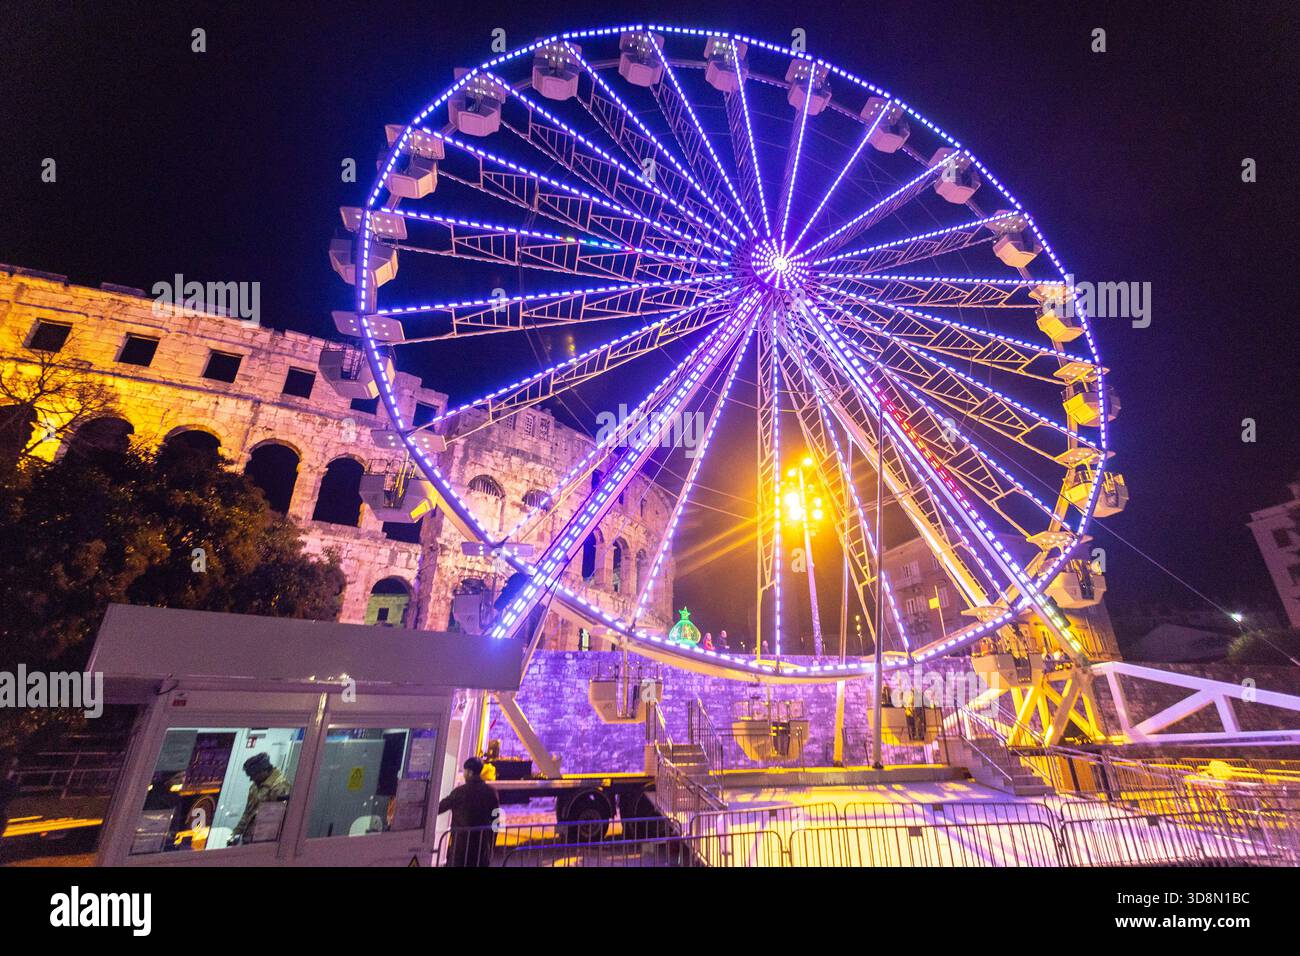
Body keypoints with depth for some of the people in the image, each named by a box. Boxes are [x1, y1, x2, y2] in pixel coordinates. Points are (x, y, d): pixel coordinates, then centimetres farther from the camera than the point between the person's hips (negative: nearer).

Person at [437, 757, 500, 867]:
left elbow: (440, 808, 4)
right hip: (483, 846, 3)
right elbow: (495, 820, 4)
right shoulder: (491, 792, 1)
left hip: (461, 845, -3)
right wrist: (491, 846, 13)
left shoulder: (460, 791, -9)